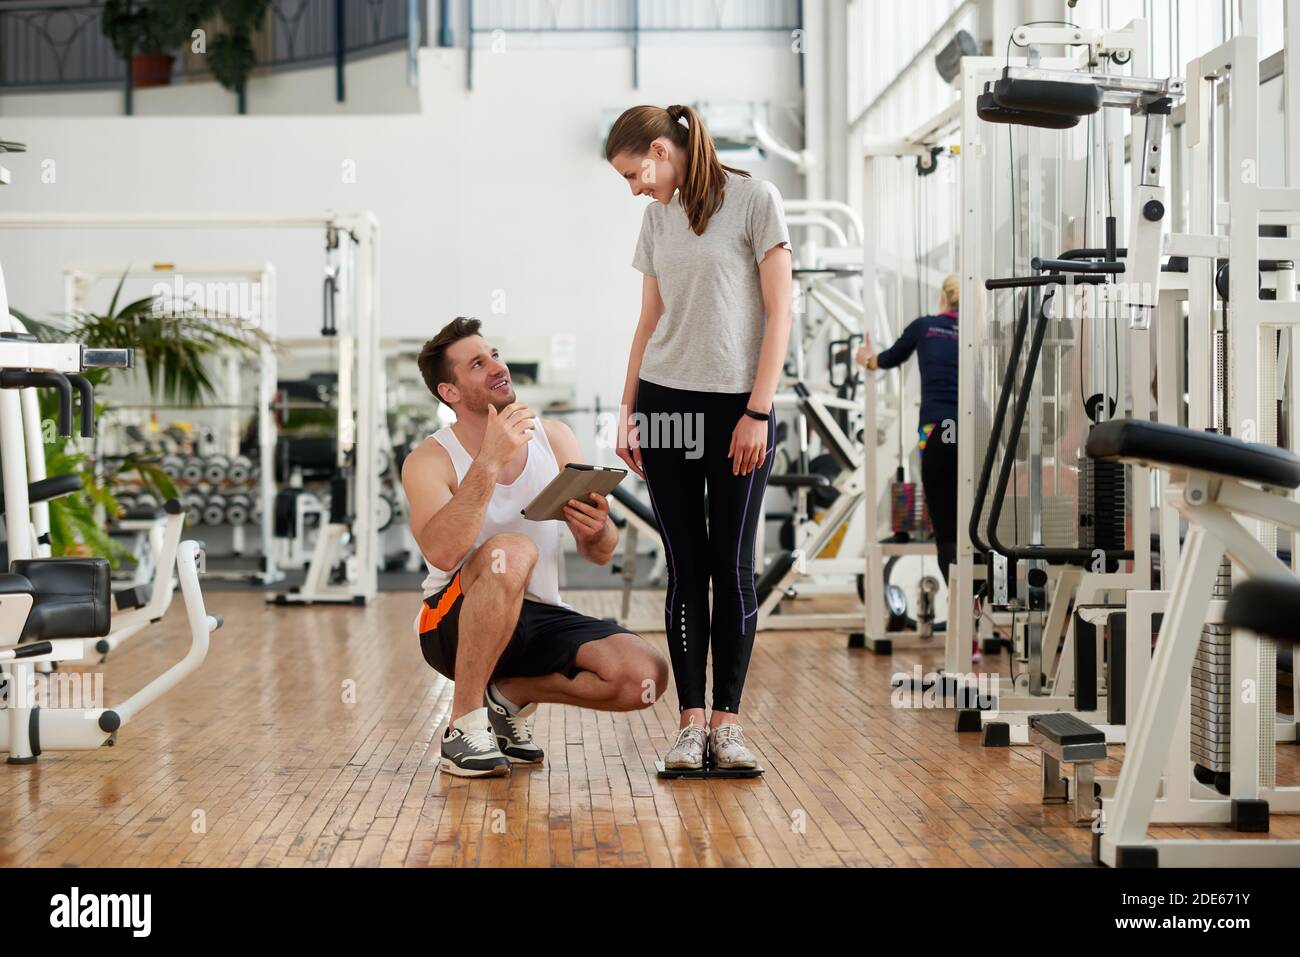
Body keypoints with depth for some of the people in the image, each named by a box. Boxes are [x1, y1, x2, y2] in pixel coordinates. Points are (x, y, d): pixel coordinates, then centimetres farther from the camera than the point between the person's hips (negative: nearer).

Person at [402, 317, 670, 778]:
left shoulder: (555, 438, 3)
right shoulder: (429, 461, -10)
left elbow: (599, 555, 5)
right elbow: (441, 553, -31)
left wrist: (596, 532, -20)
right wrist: (489, 461, -34)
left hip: (538, 618, 4)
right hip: (456, 626, -4)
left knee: (645, 675, -22)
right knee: (511, 550, -37)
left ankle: (512, 694, 3)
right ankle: (465, 722, -23)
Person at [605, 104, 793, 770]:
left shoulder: (753, 200, -4)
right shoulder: (658, 217, 12)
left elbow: (778, 312, -7)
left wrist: (758, 411, -12)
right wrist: (628, 411, 10)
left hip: (736, 407, -4)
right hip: (666, 403, 4)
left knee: (732, 565, 0)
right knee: (685, 567, 4)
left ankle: (727, 721, 5)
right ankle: (690, 721, 6)